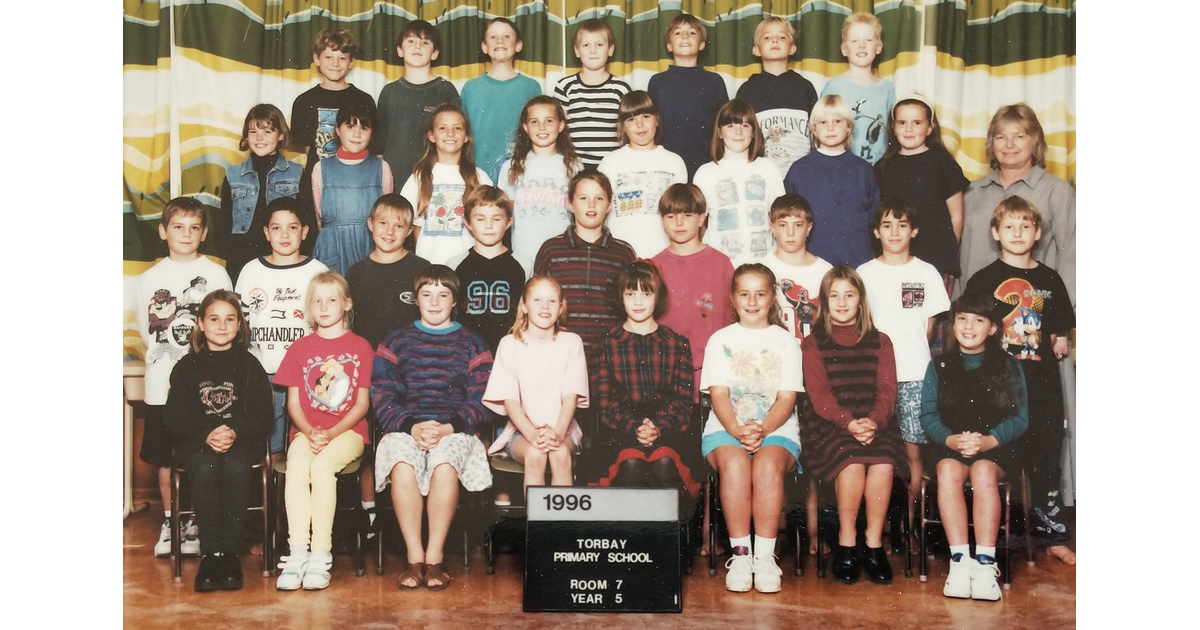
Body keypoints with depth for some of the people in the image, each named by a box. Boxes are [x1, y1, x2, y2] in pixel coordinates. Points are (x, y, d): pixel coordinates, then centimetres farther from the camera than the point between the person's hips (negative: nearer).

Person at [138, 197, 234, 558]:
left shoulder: (216, 275, 1)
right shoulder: (149, 279, 7)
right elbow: (146, 332, 12)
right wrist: (165, 356, -2)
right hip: (162, 385, 2)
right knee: (165, 458, 9)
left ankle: (195, 524, 14)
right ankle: (169, 521, 24)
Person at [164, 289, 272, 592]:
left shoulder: (249, 365, 11)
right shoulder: (187, 366, 12)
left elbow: (261, 414, 2)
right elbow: (175, 416, 2)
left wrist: (234, 432, -18)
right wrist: (207, 435, -17)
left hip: (242, 441, 0)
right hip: (196, 443, 0)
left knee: (235, 466, -34)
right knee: (205, 467, -33)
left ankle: (230, 551, -29)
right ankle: (212, 552, -30)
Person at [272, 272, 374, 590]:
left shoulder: (360, 347, 6)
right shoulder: (300, 348, 13)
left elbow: (362, 403, 1)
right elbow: (293, 401, 8)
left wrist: (331, 433, -13)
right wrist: (310, 432, -11)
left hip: (347, 431, -2)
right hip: (306, 431, 2)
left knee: (322, 466, -32)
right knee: (296, 468, -30)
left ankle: (320, 555, -28)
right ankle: (297, 553, -28)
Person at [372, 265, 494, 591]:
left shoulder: (472, 344, 15)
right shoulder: (396, 342, 16)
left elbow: (480, 402, 6)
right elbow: (383, 397, 6)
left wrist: (448, 427, -12)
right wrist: (412, 427, -12)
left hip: (455, 430, -1)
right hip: (405, 428, 1)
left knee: (445, 465, -35)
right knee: (403, 466, -33)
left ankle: (435, 557, -23)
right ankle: (415, 558, -24)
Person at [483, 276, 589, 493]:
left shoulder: (571, 342, 2)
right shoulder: (510, 344, 1)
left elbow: (571, 396, -4)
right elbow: (509, 400, -5)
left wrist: (558, 432, -22)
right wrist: (533, 435, -22)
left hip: (562, 428, 1)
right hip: (521, 430, 0)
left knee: (561, 453, -31)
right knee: (534, 454, -31)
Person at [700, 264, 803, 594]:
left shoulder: (785, 342, 12)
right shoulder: (720, 340, 13)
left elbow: (787, 398, 2)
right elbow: (719, 394, 2)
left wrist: (762, 429, -17)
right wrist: (738, 430, -17)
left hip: (776, 430, 0)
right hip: (725, 429, 0)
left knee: (768, 464, -34)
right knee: (734, 463, -34)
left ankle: (765, 556, -25)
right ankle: (740, 554, -24)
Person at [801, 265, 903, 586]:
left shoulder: (880, 342, 16)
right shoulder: (813, 343, 10)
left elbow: (887, 390, 4)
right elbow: (819, 394, -3)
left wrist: (874, 421, -17)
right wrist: (848, 422, -21)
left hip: (875, 424, 2)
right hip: (829, 425, -2)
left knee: (883, 464, -30)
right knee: (852, 463, -31)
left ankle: (874, 543, -14)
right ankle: (846, 544, -14)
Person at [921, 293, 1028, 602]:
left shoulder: (1009, 367, 9)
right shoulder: (938, 367, 12)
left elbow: (1020, 417, 0)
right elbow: (928, 414, 3)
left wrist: (988, 440, -18)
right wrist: (951, 439, -18)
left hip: (995, 449, -1)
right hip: (949, 446, 1)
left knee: (983, 471, -34)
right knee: (948, 471, -33)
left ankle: (985, 563, -35)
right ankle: (960, 561, -34)